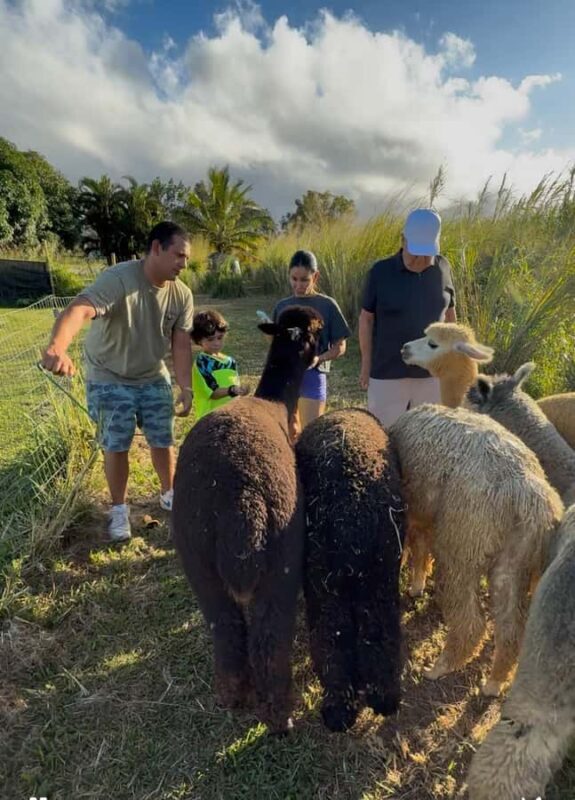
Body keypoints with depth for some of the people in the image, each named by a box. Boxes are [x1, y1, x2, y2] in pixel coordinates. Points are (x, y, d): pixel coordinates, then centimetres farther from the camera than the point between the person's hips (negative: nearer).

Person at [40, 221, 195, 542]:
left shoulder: (182, 294, -10)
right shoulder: (117, 279, -27)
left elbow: (181, 344, -6)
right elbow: (80, 309, -44)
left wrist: (186, 387, -13)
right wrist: (57, 348, -63)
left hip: (154, 379, 4)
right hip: (110, 380, -4)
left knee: (164, 442, 9)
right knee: (116, 447, 3)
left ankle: (170, 495, 35)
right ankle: (119, 509, 25)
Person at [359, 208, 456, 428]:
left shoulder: (442, 268, -1)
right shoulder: (380, 271, -8)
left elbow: (449, 314, 10)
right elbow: (366, 319, -2)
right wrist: (366, 365, -1)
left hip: (432, 374, 3)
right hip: (387, 374, -2)